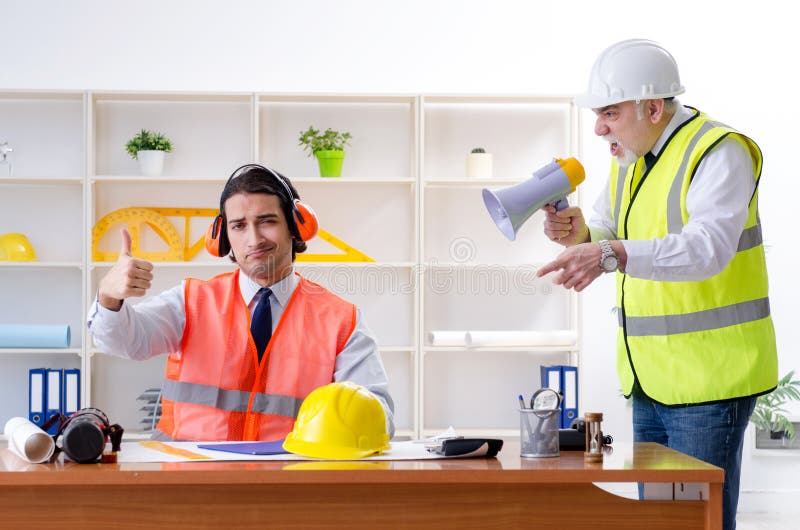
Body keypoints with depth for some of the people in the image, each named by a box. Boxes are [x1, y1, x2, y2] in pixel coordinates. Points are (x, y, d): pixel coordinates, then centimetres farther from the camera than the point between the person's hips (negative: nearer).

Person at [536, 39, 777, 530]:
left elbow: (707, 247, -30)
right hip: (651, 379, 8)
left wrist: (613, 254, -42)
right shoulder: (630, 159, 13)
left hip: (709, 378, -8)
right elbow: (606, 240, 19)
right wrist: (580, 236, -5)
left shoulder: (719, 152, -14)